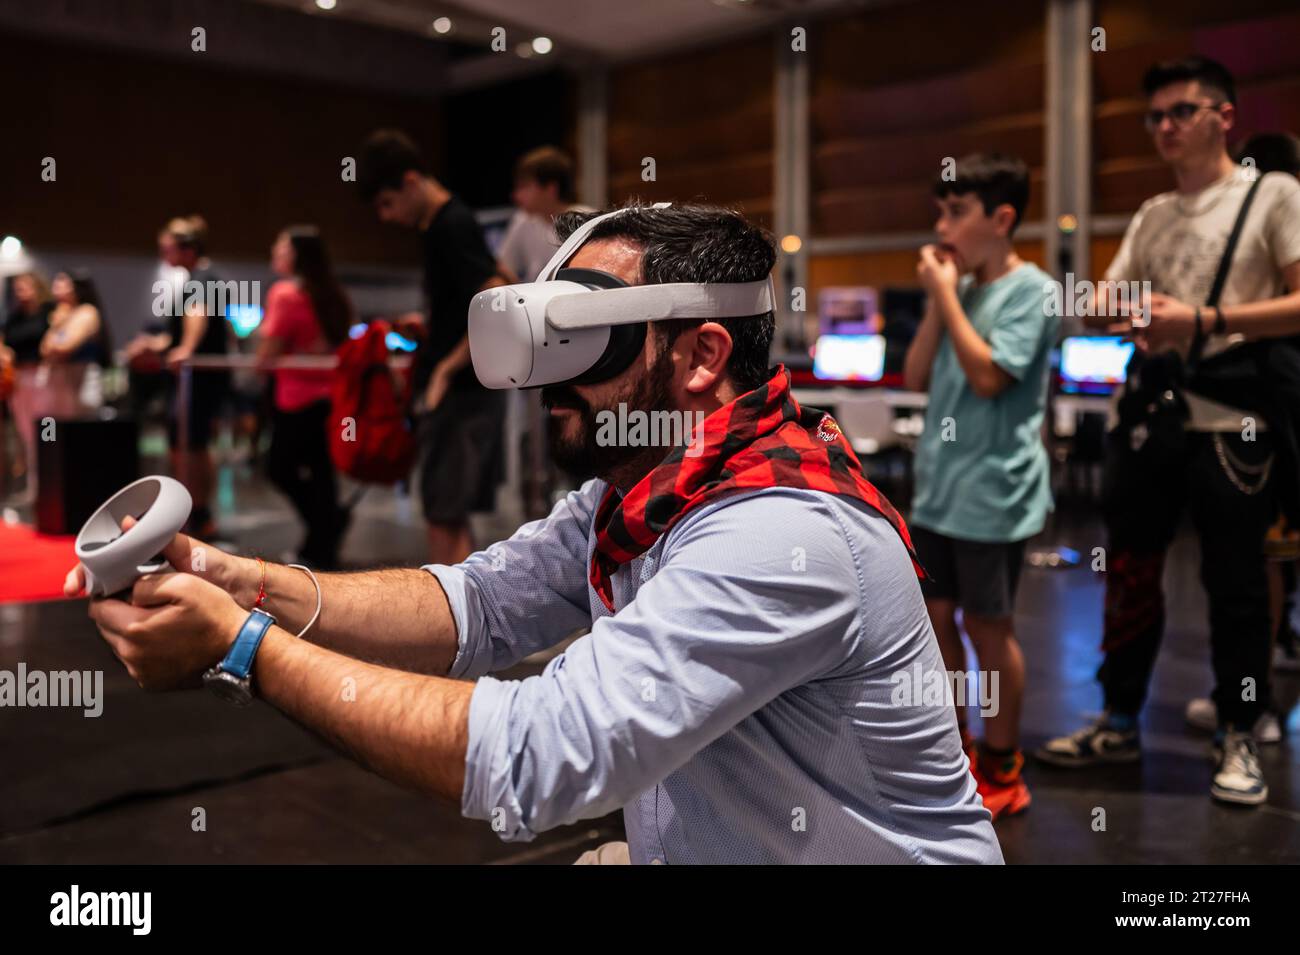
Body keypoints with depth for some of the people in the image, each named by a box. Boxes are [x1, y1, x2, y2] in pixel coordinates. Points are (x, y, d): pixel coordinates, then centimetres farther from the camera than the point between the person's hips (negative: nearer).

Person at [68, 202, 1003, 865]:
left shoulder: (784, 535, -29)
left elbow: (534, 756, -31)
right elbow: (480, 606, -2)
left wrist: (242, 647, -26)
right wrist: (245, 583, -15)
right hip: (692, 844, 7)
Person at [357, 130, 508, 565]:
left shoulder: (453, 227, -14)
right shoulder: (440, 226, 14)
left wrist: (447, 368, -19)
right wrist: (426, 327, 12)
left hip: (461, 393, -10)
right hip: (459, 393, 10)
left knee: (444, 518, -5)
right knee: (452, 519, 15)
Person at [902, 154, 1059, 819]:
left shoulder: (1029, 289, -10)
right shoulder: (961, 286, 11)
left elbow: (988, 376, -20)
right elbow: (916, 377, 9)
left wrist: (946, 294, -13)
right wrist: (938, 299, 0)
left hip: (993, 490, -7)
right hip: (938, 485, 7)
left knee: (988, 625, 3)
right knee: (935, 616, 12)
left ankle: (1002, 771, 19)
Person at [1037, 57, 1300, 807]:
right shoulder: (1153, 216, 15)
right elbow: (1108, 308, 10)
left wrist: (1205, 321, -21)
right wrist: (1114, 314, -14)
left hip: (1234, 420, -5)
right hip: (1152, 414, 6)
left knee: (1236, 583, 3)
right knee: (1130, 571, 10)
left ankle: (1239, 738, 20)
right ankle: (1120, 722, 23)